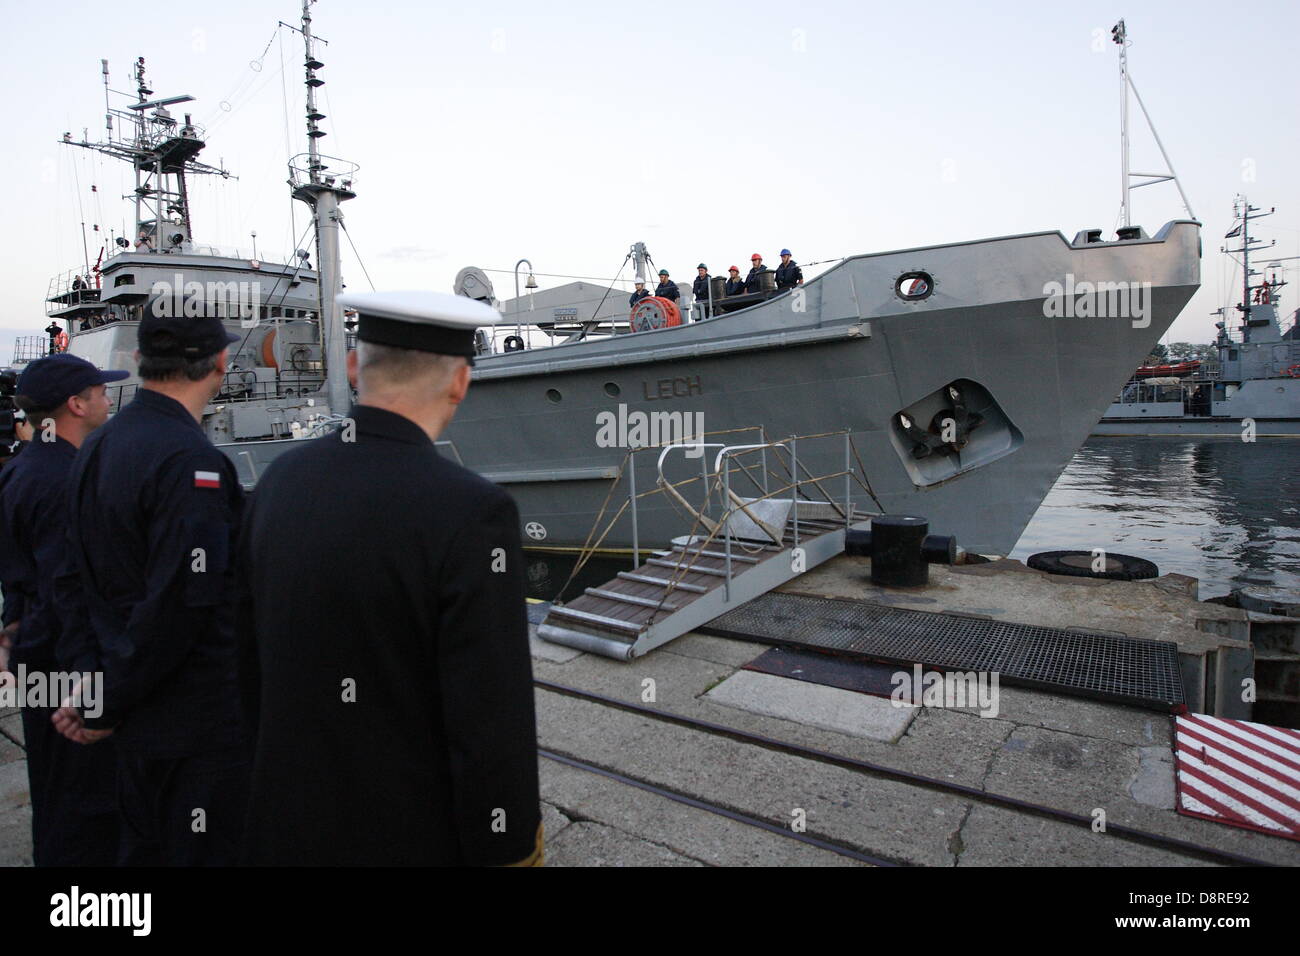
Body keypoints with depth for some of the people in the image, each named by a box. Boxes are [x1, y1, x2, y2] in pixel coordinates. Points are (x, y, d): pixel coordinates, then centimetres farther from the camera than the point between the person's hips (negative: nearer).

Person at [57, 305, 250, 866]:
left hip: (138, 721, 9)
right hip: (202, 725, -8)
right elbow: (180, 605, -26)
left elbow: (94, 581, 11)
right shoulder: (192, 462, -23)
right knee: (206, 854, 8)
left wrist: (109, 694, 15)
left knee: (145, 850, 23)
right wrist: (106, 707, -11)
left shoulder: (94, 449, 6)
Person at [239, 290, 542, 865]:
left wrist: (291, 756, 18)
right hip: (412, 838, -6)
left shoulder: (281, 479, -6)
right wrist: (511, 853, -10)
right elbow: (492, 730, -24)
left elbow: (252, 653, 5)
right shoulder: (472, 512, -27)